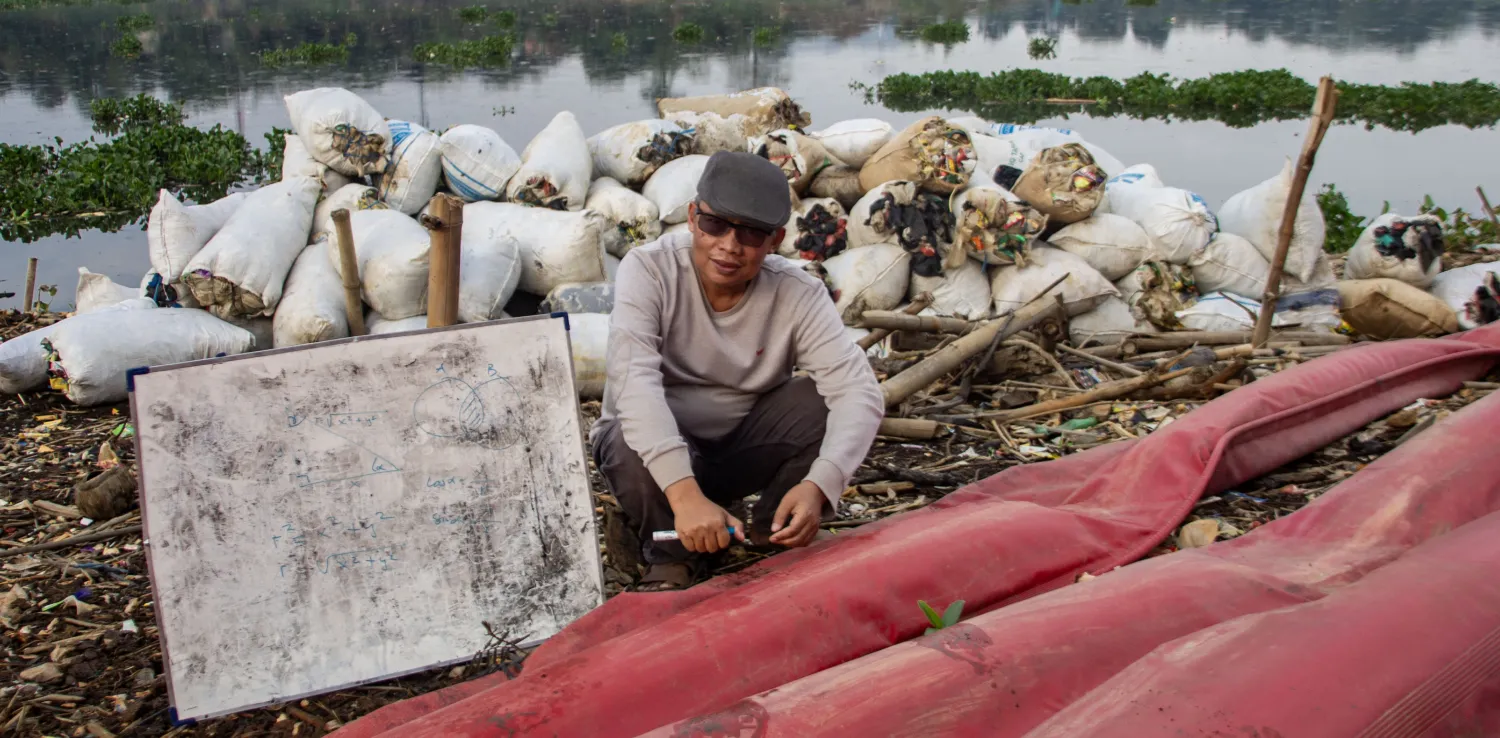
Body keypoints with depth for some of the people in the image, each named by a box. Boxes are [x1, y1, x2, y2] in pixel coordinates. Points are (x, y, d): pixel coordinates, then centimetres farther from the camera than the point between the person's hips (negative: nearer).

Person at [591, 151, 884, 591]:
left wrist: (818, 484, -45)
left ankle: (774, 540, -1)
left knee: (821, 401, -23)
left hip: (743, 446, 2)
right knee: (634, 451, -36)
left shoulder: (798, 295, -17)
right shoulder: (649, 270, -23)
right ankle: (671, 560, -4)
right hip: (657, 439, -2)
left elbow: (859, 391, -27)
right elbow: (634, 381, -37)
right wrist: (685, 493, -50)